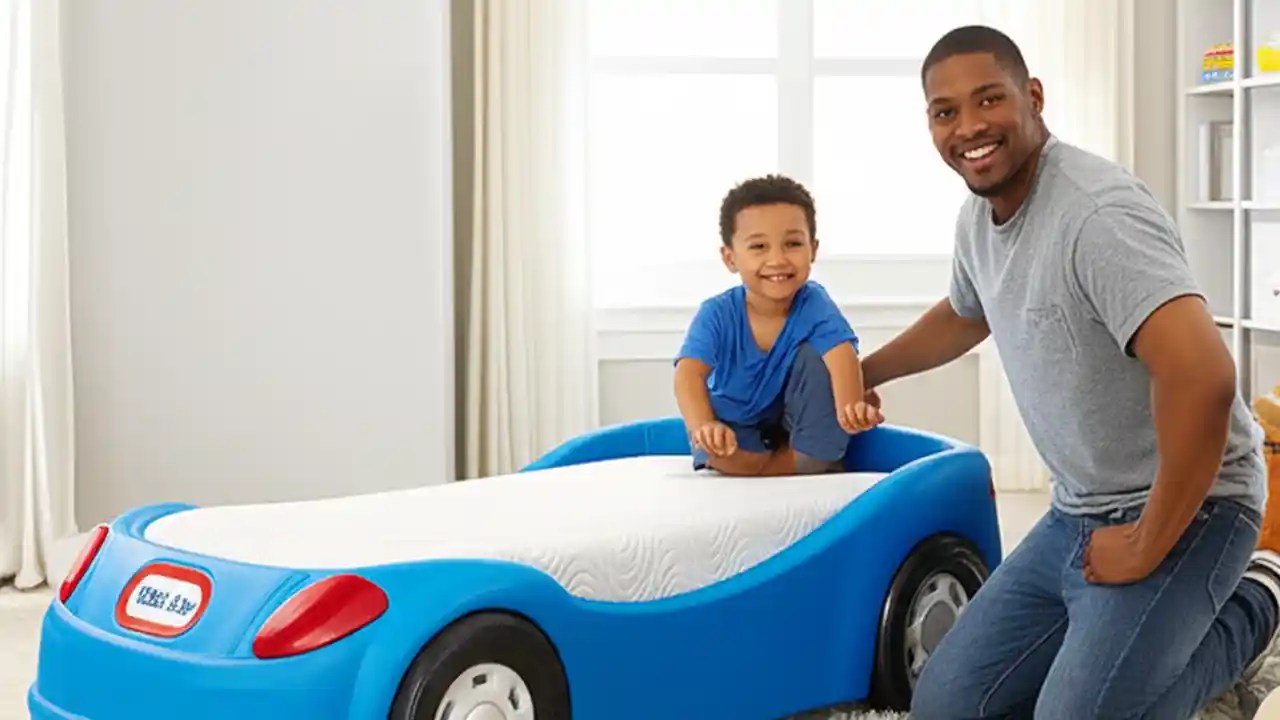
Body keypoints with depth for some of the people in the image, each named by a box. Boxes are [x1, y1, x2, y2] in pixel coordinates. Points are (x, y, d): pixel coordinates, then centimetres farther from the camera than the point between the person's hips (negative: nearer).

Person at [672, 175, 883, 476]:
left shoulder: (814, 304, -23)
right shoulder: (717, 314, -23)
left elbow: (842, 354, -42)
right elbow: (689, 373, -38)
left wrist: (850, 407, -65)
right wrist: (703, 426, -61)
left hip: (801, 425, 0)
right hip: (738, 426, 0)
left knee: (812, 355, -27)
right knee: (712, 448, -33)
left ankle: (813, 457, -17)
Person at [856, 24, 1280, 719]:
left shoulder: (1098, 213, -26)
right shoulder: (978, 216, 3)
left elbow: (1202, 376, -37)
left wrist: (1148, 548, -26)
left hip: (1184, 506, -8)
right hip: (1078, 513, 8)